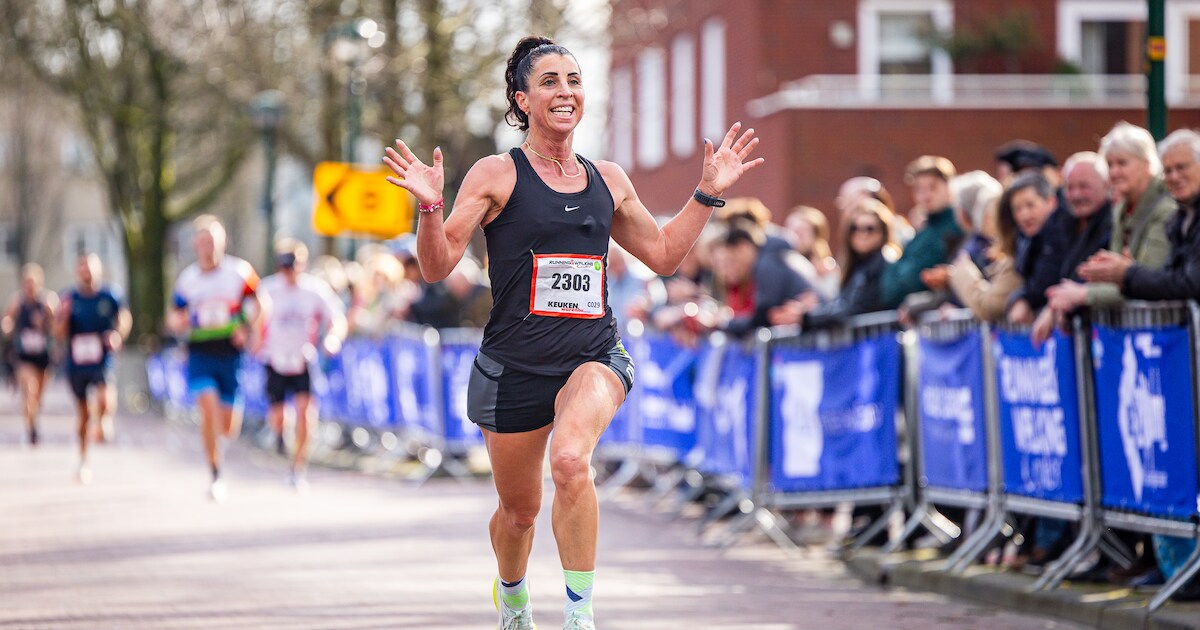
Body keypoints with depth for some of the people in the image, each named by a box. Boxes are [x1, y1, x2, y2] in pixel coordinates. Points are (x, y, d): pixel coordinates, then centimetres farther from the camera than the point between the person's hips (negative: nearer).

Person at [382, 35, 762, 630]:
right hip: (514, 363, -1)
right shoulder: (496, 175, -3)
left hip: (593, 355, 1)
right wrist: (430, 206, -23)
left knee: (570, 460, -31)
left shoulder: (608, 180, 10)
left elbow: (663, 253, 23)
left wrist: (709, 191, 16)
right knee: (519, 509, 12)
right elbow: (437, 266, -5)